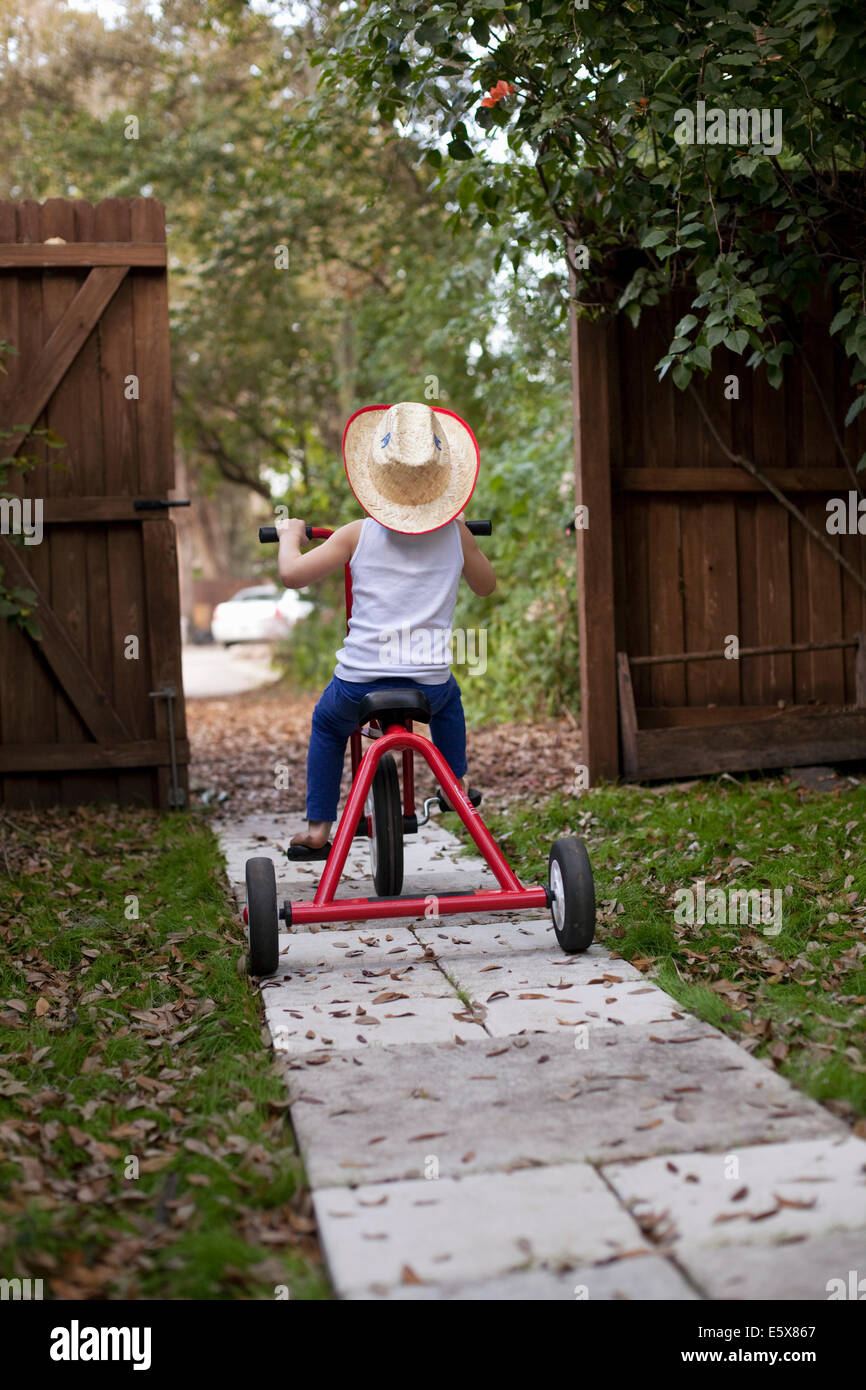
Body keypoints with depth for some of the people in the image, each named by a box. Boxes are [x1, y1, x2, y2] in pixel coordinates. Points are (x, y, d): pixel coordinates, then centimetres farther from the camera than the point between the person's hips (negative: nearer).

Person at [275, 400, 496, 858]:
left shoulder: (358, 535, -5)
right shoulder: (455, 534, 1)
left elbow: (292, 574, -9)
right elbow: (486, 584, 19)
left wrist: (290, 536, 12)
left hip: (358, 684, -1)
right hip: (429, 688, 2)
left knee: (326, 723, 31)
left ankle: (318, 828, 25)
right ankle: (457, 783, 41)